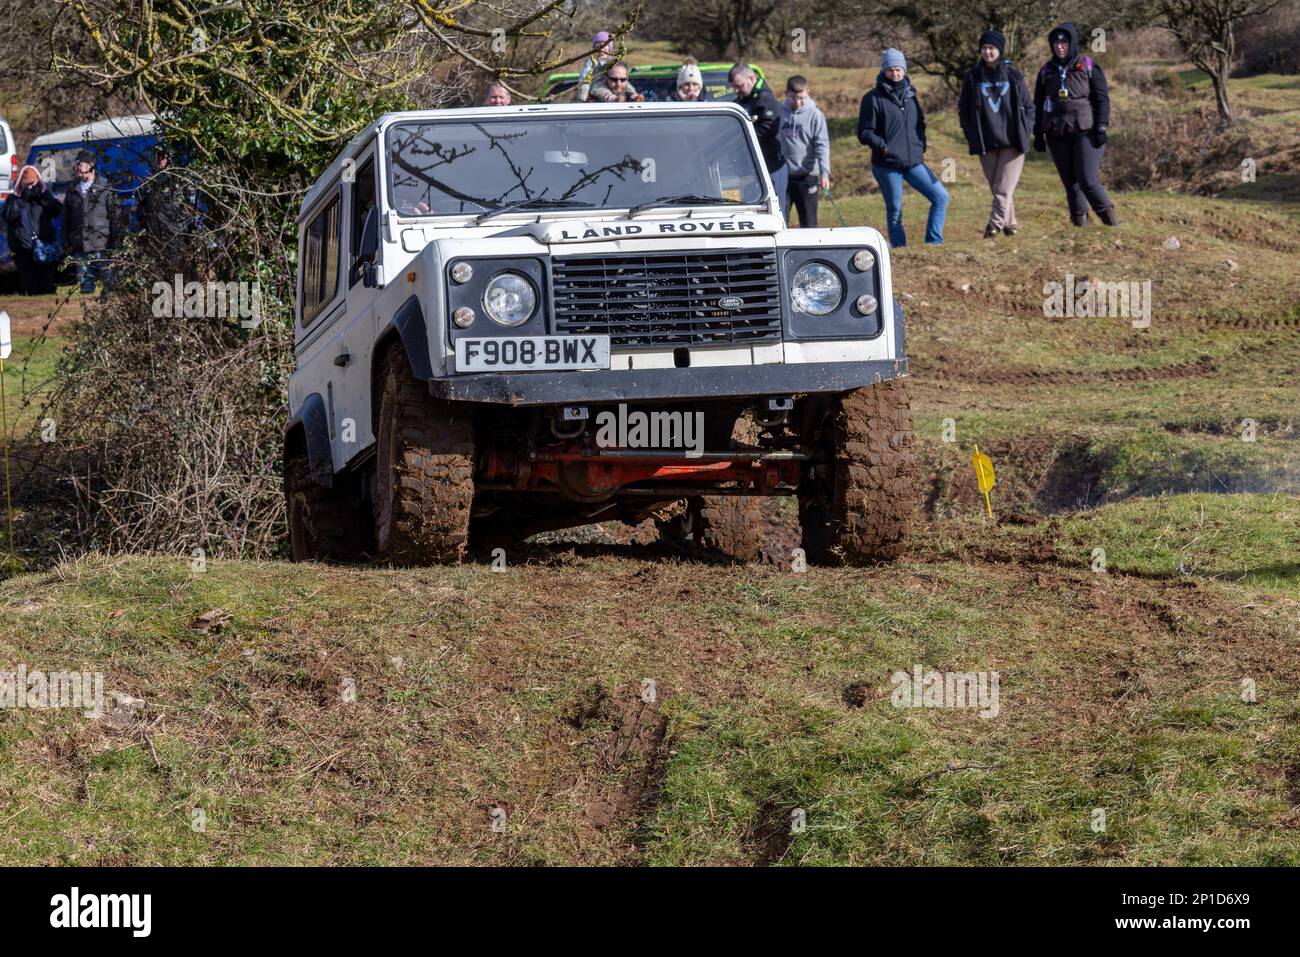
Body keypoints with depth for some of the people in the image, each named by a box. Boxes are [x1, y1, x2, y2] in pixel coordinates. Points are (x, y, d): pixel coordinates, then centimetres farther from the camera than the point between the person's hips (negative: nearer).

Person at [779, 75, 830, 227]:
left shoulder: (815, 115, -3)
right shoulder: (779, 112, 3)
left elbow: (822, 145, -8)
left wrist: (825, 172, -20)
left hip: (807, 176, -1)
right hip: (782, 175, 1)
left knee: (809, 224, 6)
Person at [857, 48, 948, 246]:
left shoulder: (909, 94, 11)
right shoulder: (874, 98, -6)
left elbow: (920, 124, 24)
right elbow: (864, 133, -6)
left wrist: (921, 147, 8)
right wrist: (882, 147, -22)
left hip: (914, 162, 5)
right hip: (887, 165, -5)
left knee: (941, 197, -2)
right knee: (894, 211, 2)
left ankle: (934, 242, 3)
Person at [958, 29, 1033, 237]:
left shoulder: (1014, 76, 4)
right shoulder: (973, 77, 7)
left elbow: (1028, 107, 9)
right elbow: (964, 109, 11)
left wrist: (1026, 132, -2)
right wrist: (971, 134, -1)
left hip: (1012, 141, -2)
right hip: (986, 143, 2)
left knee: (1004, 187, -12)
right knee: (997, 188, 6)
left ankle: (995, 224, -18)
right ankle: (1009, 222, 17)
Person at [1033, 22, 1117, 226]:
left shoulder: (1089, 67, 2)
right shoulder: (1047, 71, 13)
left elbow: (1102, 99, 0)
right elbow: (1038, 104, 17)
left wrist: (1101, 127, -9)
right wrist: (1038, 134, 12)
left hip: (1085, 132, -4)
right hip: (1057, 136, 4)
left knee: (1088, 182, -13)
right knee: (1071, 184, 4)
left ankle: (1111, 221, -2)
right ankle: (1080, 222, 8)